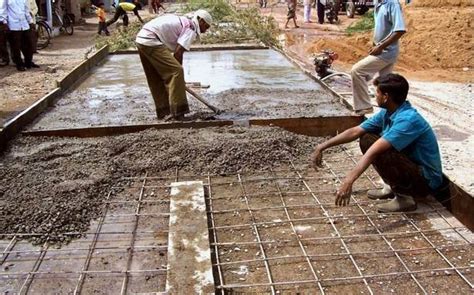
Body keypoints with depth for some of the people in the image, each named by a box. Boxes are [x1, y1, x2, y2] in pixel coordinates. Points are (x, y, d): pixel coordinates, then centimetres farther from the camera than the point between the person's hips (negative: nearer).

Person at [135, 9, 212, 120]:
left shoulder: (182, 22, 26)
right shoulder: (192, 29, -2)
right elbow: (178, 52, -9)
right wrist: (178, 71, 1)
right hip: (151, 41, -10)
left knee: (156, 79, 15)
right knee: (176, 72, -9)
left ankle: (163, 112, 22)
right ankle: (177, 111, -8)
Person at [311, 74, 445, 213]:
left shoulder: (408, 119, -28)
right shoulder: (387, 113, -1)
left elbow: (374, 152, -36)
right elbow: (355, 132, 3)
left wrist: (348, 181, -42)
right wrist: (322, 147, 1)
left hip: (426, 181, -9)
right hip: (411, 165, 9)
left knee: (378, 152, -29)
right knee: (366, 140, 3)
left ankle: (405, 197, -11)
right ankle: (393, 187, 11)